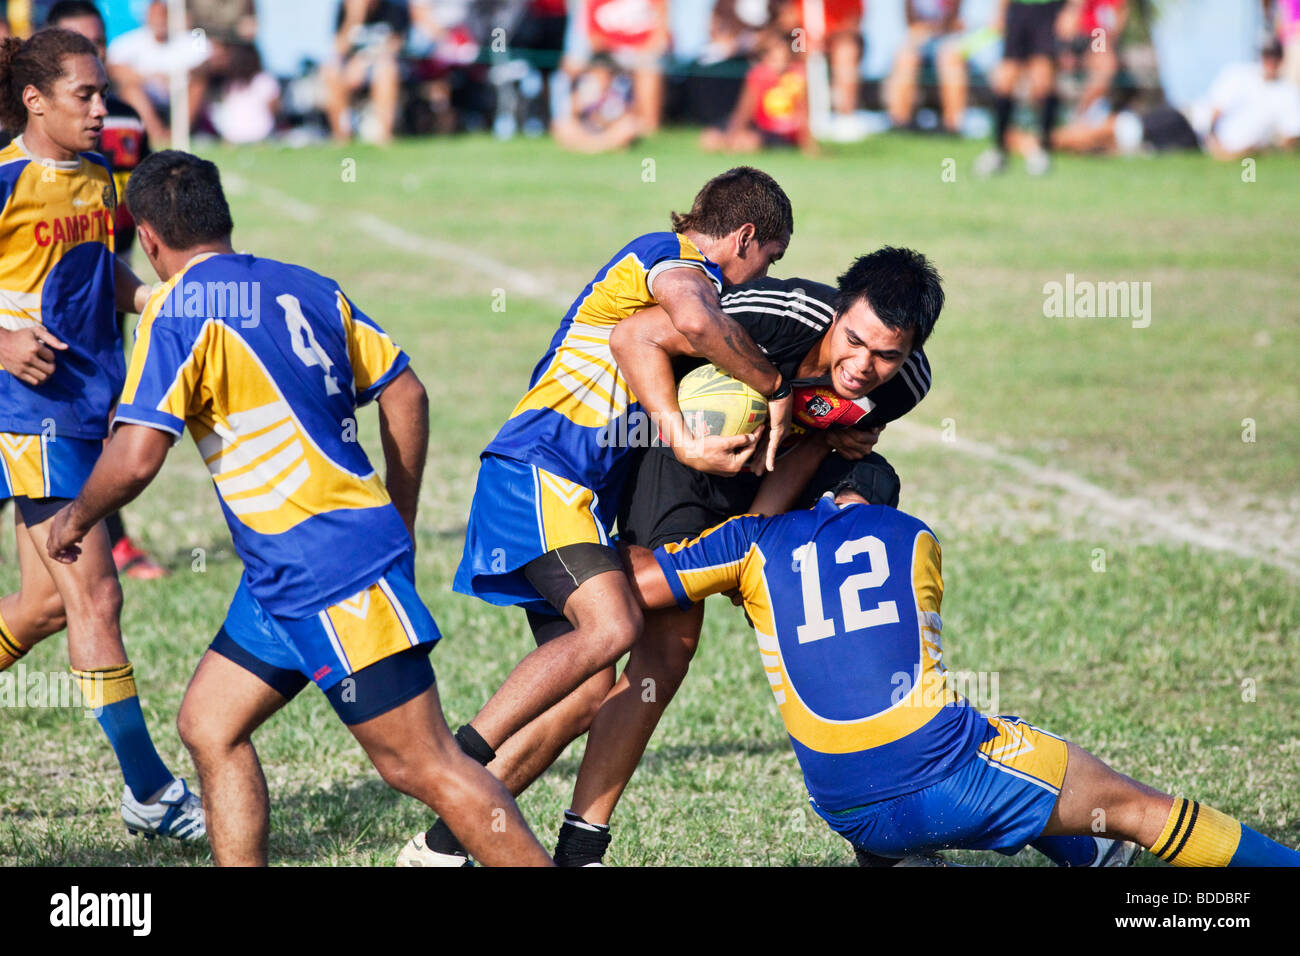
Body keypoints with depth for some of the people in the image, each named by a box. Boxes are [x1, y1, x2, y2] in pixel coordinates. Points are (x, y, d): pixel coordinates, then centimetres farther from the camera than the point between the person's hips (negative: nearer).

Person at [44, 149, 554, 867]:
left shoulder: (178, 310, -10)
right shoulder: (304, 287, 13)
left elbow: (135, 457, -17)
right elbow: (405, 393, 17)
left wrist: (76, 518, 4)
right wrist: (398, 528, 25)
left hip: (331, 569, -9)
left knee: (420, 766, -7)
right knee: (209, 726, 14)